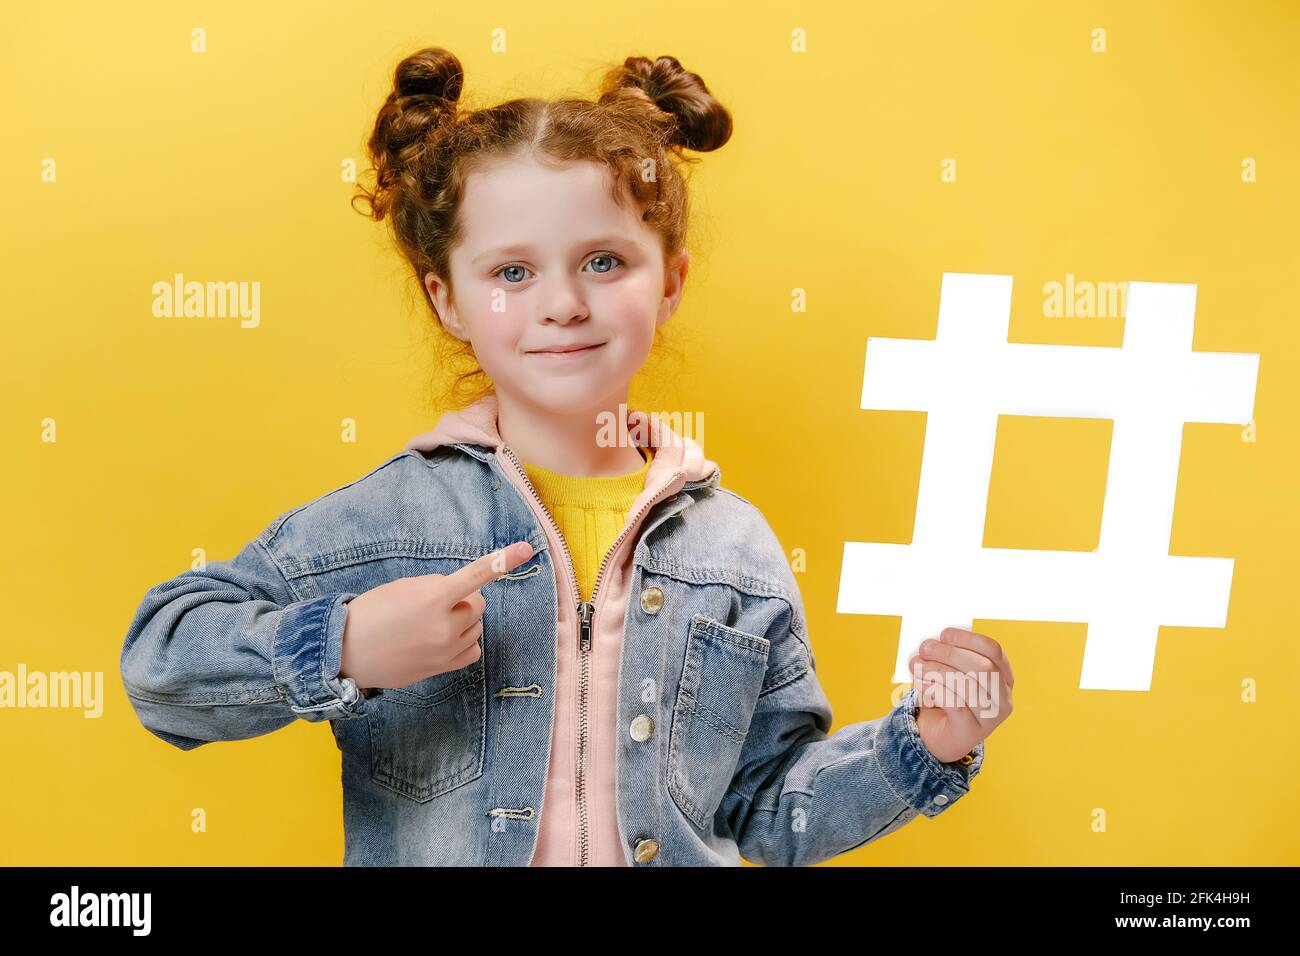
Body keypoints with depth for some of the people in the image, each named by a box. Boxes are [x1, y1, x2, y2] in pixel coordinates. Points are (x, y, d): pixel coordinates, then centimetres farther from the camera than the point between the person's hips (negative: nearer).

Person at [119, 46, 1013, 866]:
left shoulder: (735, 545, -7)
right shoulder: (374, 523, -13)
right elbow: (160, 661, -13)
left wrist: (923, 746, -13)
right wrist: (340, 647, -28)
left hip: (683, 849, 2)